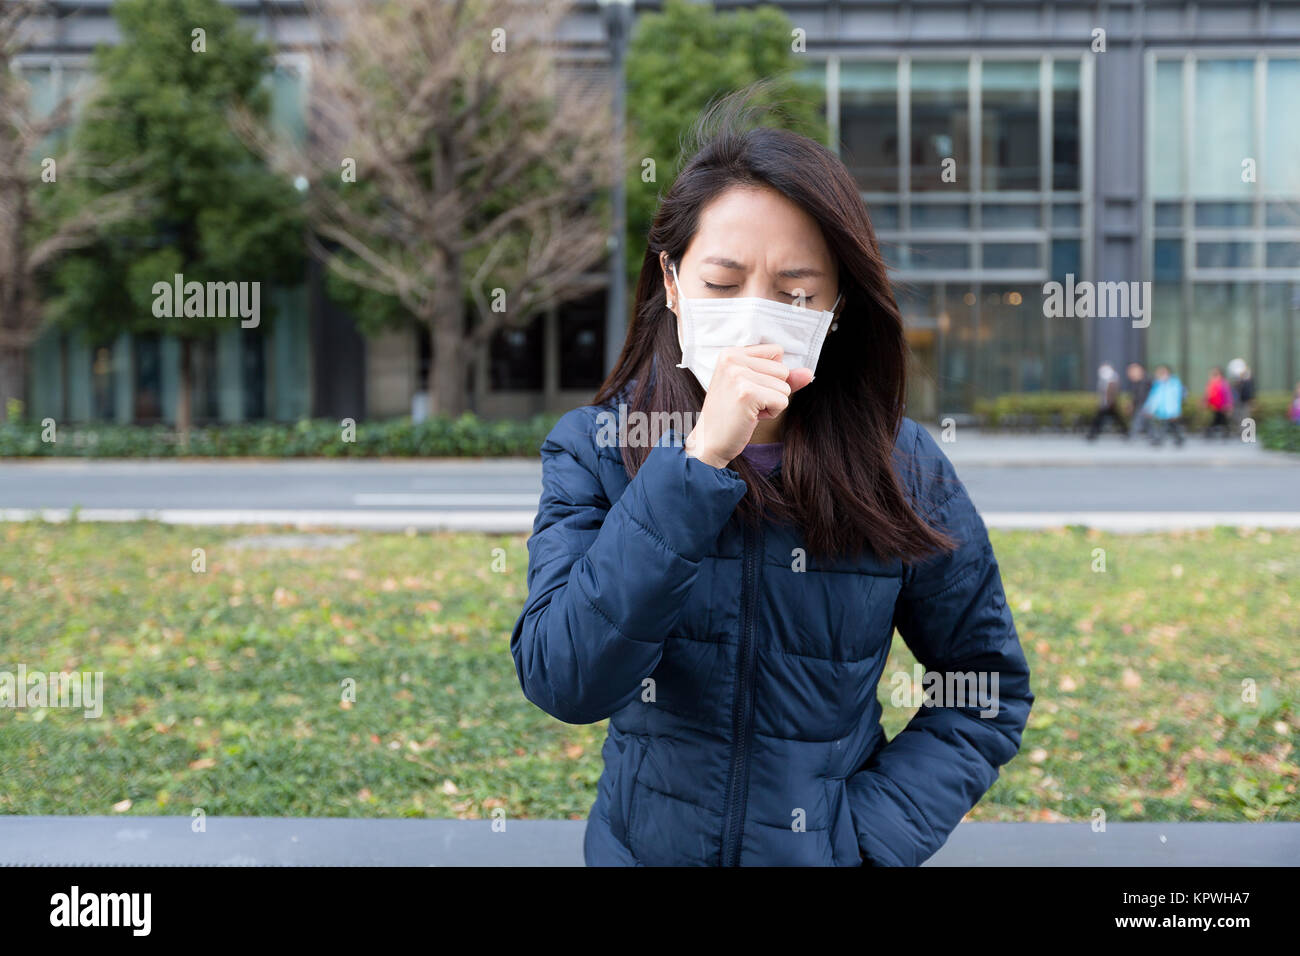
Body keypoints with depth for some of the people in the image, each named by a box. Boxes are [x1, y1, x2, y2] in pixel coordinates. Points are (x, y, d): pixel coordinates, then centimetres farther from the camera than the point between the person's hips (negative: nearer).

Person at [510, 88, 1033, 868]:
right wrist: (700, 462, -32)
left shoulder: (902, 469, -12)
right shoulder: (592, 450, -13)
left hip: (827, 848, 0)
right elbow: (563, 683, -26)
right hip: (644, 844, 1)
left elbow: (991, 691, -3)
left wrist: (869, 834, -15)